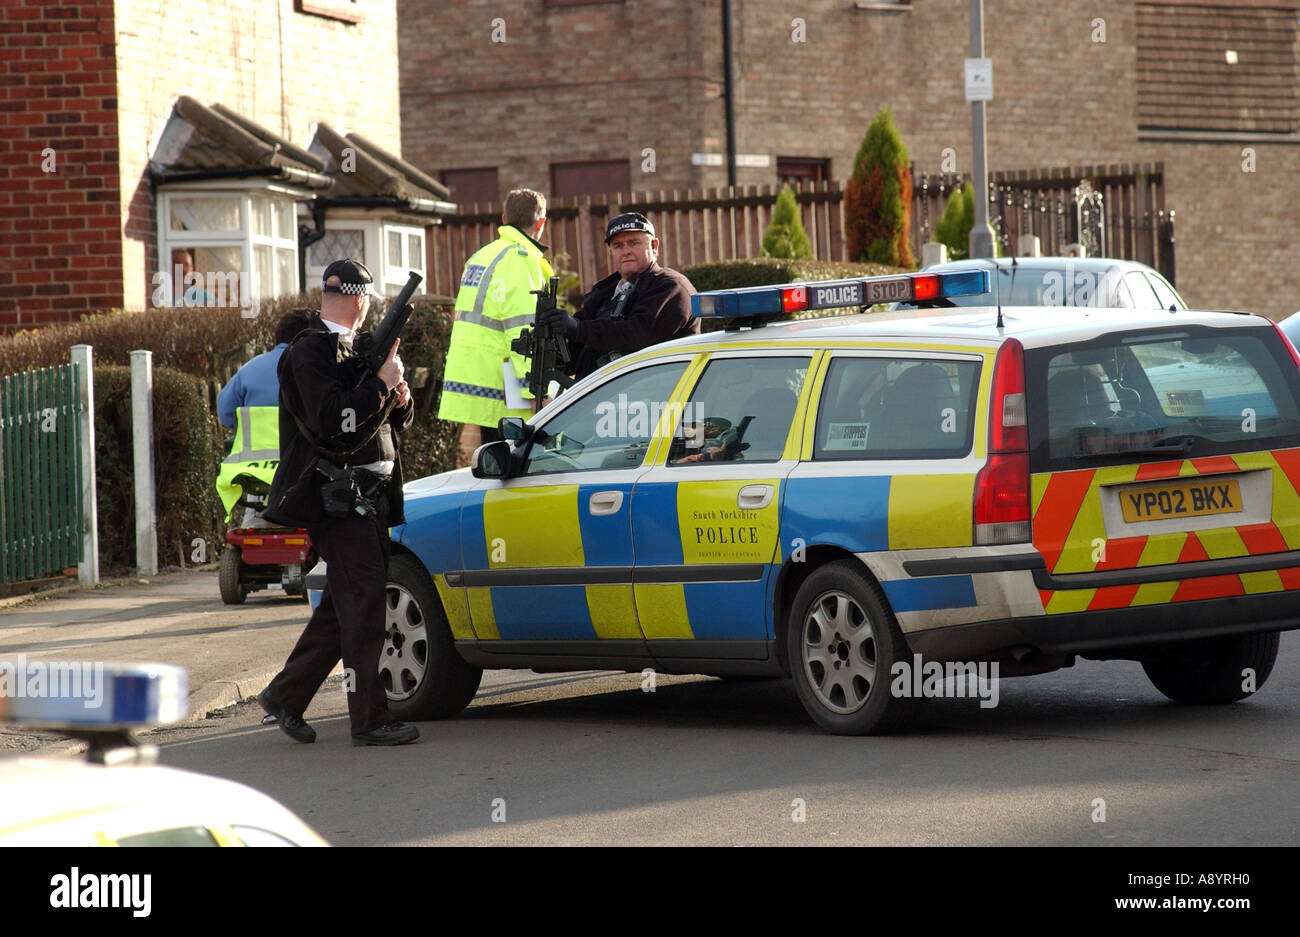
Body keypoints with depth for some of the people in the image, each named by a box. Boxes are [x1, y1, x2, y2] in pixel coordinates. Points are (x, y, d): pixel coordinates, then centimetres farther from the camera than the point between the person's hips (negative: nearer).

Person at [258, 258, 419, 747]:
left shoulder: (359, 346, 19)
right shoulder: (310, 352, -10)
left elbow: (397, 420, 25)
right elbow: (332, 422, -22)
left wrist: (400, 398, 3)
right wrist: (381, 384, -17)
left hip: (368, 497, 9)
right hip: (337, 499, -9)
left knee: (342, 606, 12)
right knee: (363, 605, -9)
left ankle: (285, 695, 21)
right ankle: (369, 720, -7)